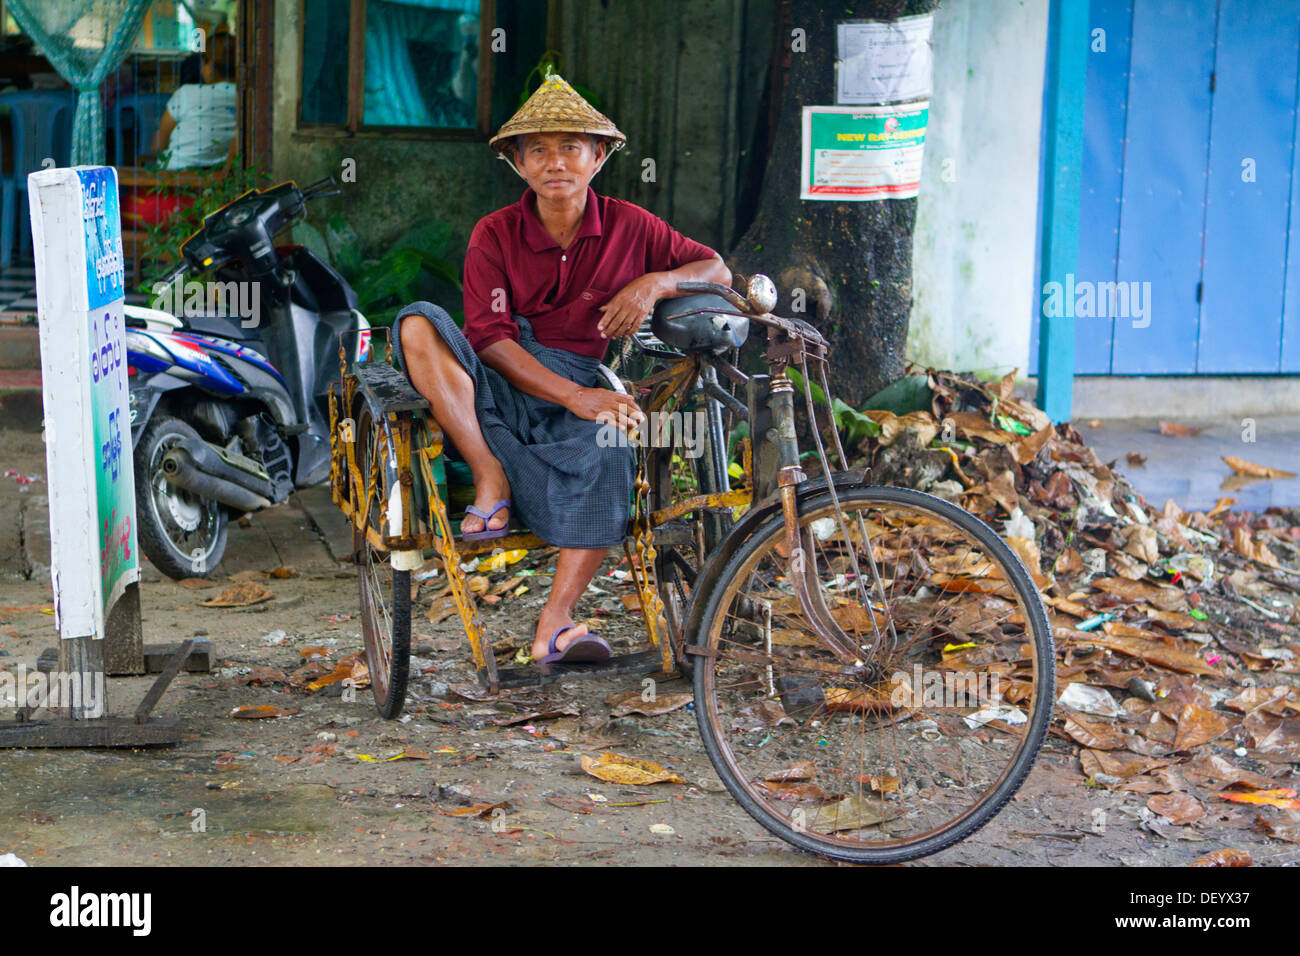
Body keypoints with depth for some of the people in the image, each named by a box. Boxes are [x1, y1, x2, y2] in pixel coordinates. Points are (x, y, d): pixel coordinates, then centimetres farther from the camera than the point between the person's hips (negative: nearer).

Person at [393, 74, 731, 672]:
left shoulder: (628, 227, 8)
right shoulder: (494, 234, 2)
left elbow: (717, 271, 14)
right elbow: (489, 339, -11)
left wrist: (656, 282, -9)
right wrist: (573, 396, -24)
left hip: (585, 386, 0)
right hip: (498, 385, 0)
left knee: (609, 450, -36)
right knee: (418, 324, -27)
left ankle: (555, 623, -33)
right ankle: (491, 482, -29)